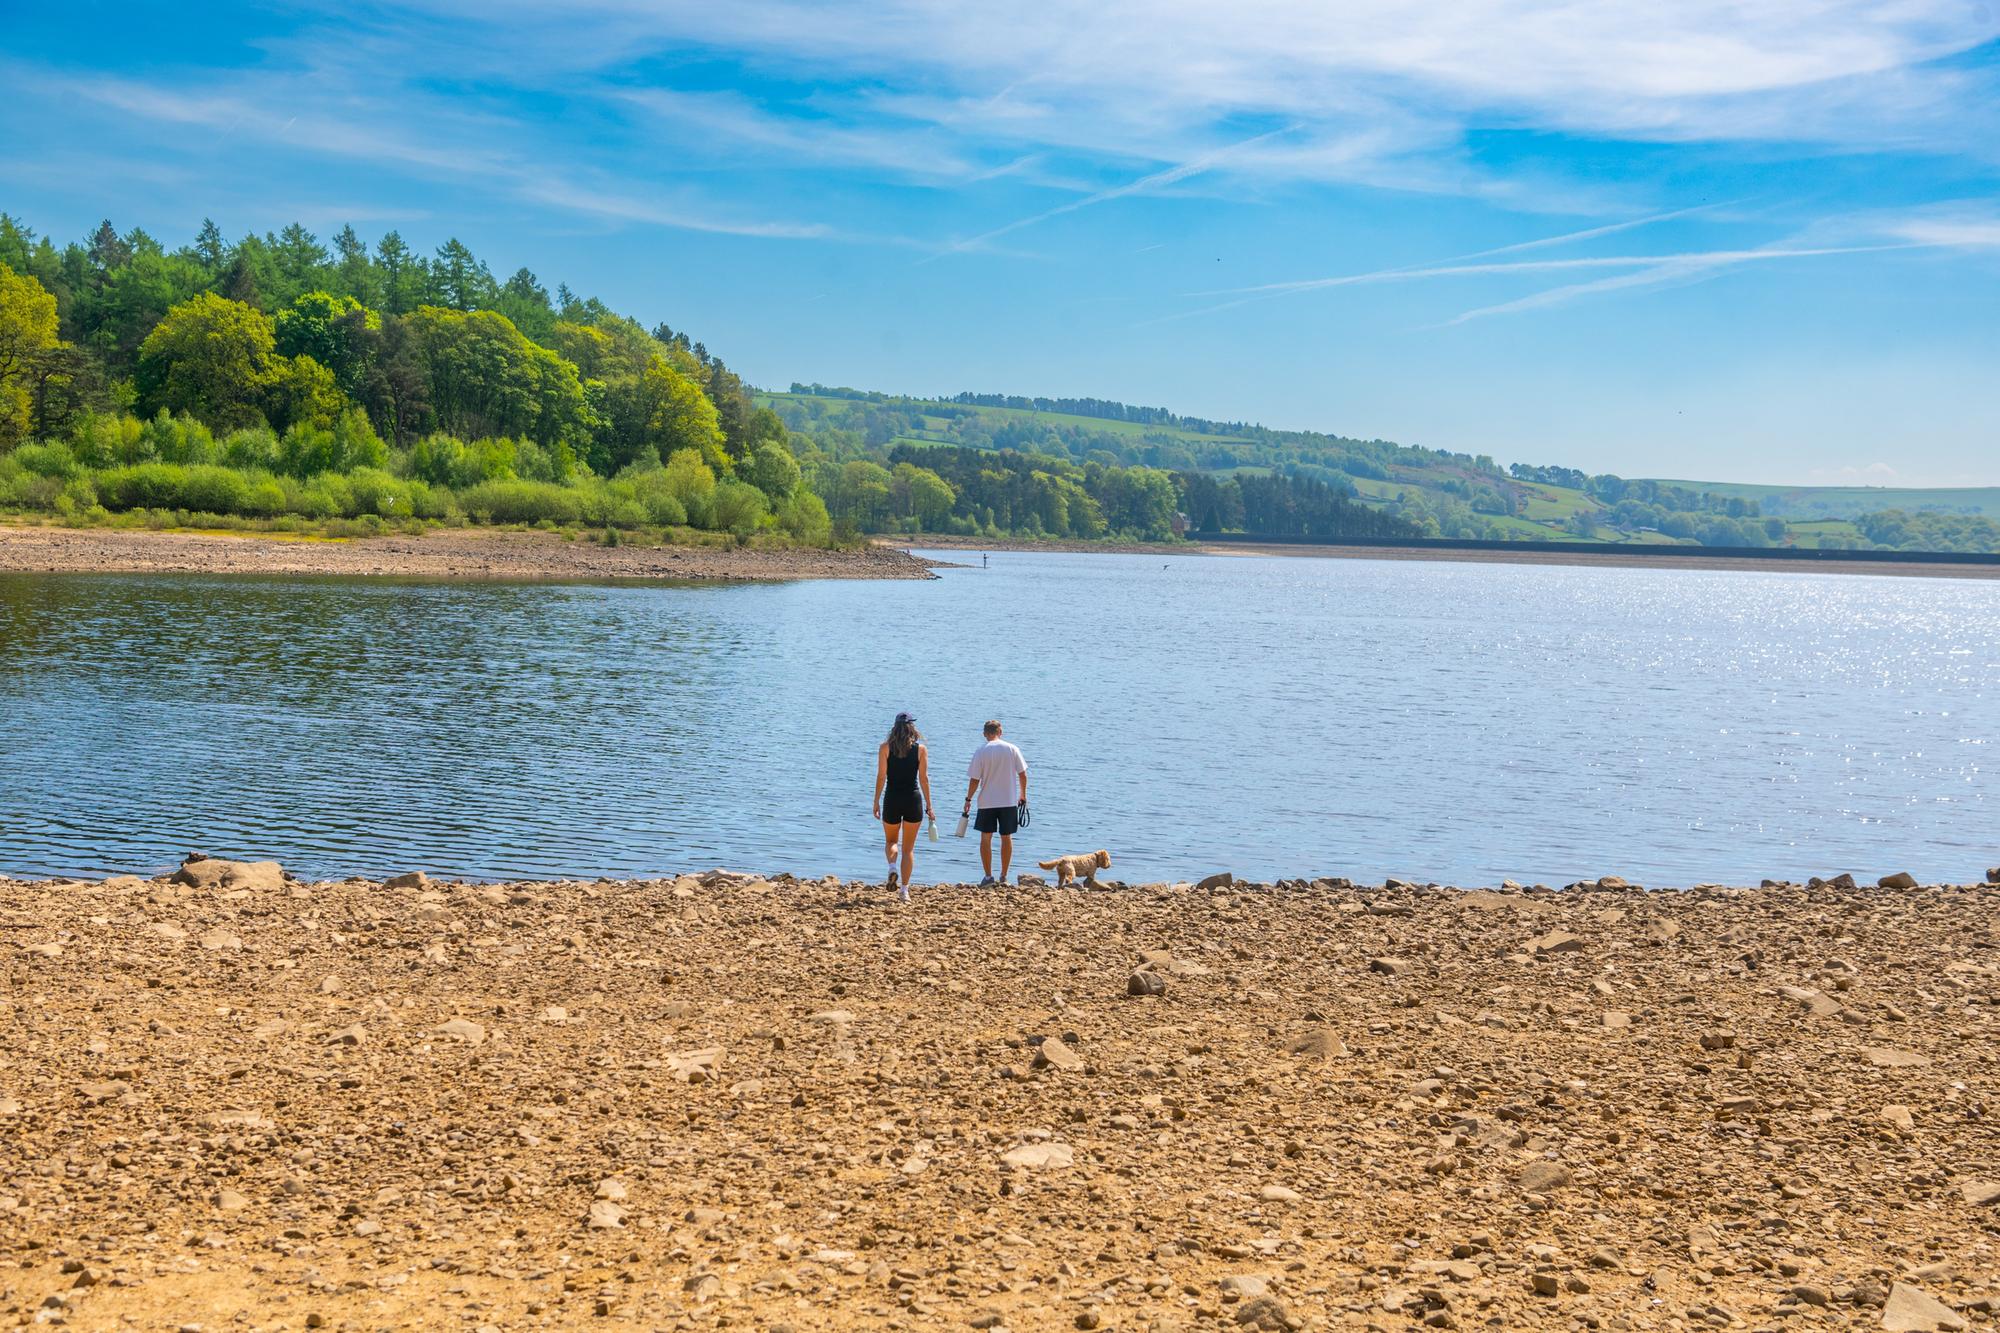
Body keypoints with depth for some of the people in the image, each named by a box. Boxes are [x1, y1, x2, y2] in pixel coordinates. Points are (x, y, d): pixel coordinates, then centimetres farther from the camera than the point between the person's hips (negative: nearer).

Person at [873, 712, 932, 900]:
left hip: (892, 799, 0)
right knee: (909, 848, 9)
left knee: (890, 841, 20)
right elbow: (924, 779, -1)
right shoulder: (921, 749, 0)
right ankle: (904, 890, 5)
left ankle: (892, 867, -10)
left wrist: (876, 802, 0)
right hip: (913, 799, 0)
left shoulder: (885, 747, -2)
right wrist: (928, 805, 4)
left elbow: (881, 776, -5)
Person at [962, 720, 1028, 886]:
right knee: (1006, 838, 11)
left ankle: (988, 876, 4)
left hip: (987, 802, -2)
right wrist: (1023, 795, 14)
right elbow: (1022, 775, 1)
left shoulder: (980, 752, -7)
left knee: (986, 838, 8)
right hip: (1009, 801, 2)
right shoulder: (1012, 749, -2)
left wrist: (968, 799, 5)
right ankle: (1003, 877, 14)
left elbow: (974, 780, -7)